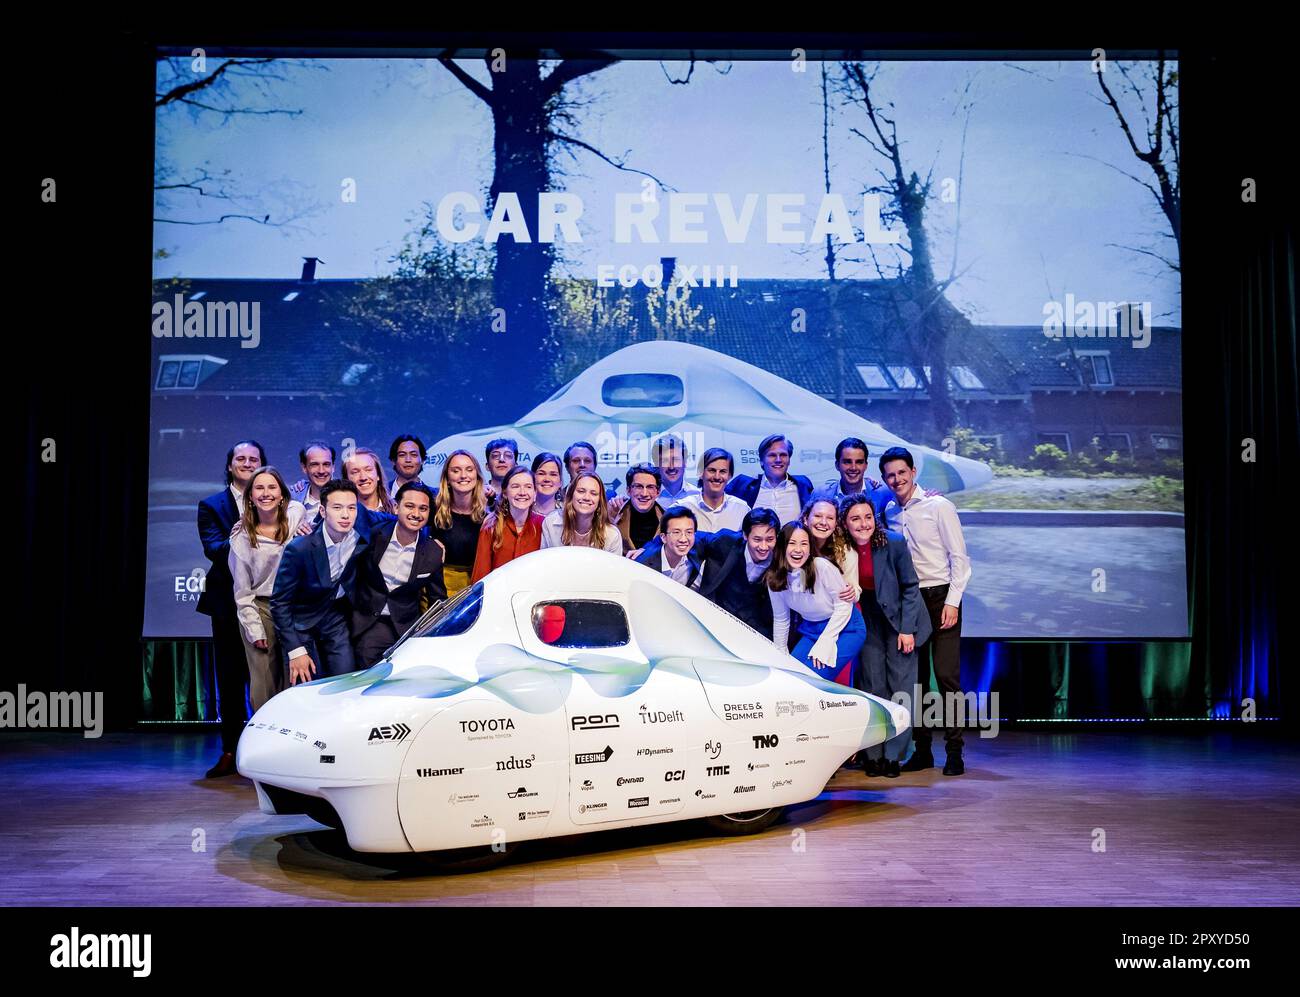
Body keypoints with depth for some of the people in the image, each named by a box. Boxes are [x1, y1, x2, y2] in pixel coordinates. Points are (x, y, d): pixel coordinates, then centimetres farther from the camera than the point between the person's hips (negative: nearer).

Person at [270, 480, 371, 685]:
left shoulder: (363, 539, -15)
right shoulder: (299, 548, -25)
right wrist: (295, 651, -21)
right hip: (301, 622, -3)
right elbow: (280, 602, -18)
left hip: (336, 619, 3)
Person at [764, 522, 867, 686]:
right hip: (811, 630, 5)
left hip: (845, 628, -5)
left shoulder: (822, 566, -25)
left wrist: (823, 644, -18)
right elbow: (781, 620, 3)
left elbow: (843, 605, -17)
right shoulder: (774, 578, -9)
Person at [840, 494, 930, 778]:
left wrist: (907, 629, -13)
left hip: (899, 620, -2)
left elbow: (910, 587, -10)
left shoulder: (894, 544, -16)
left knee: (901, 688, -3)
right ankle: (873, 755, 5)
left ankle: (894, 755, 2)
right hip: (869, 623, 3)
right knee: (872, 688, 0)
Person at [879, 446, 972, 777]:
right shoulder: (890, 511, 9)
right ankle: (922, 749, 14)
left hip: (941, 597, -5)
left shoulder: (939, 506, -5)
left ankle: (954, 751, -4)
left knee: (946, 675, -10)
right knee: (915, 677, 7)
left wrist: (952, 602, -13)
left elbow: (959, 557, -6)